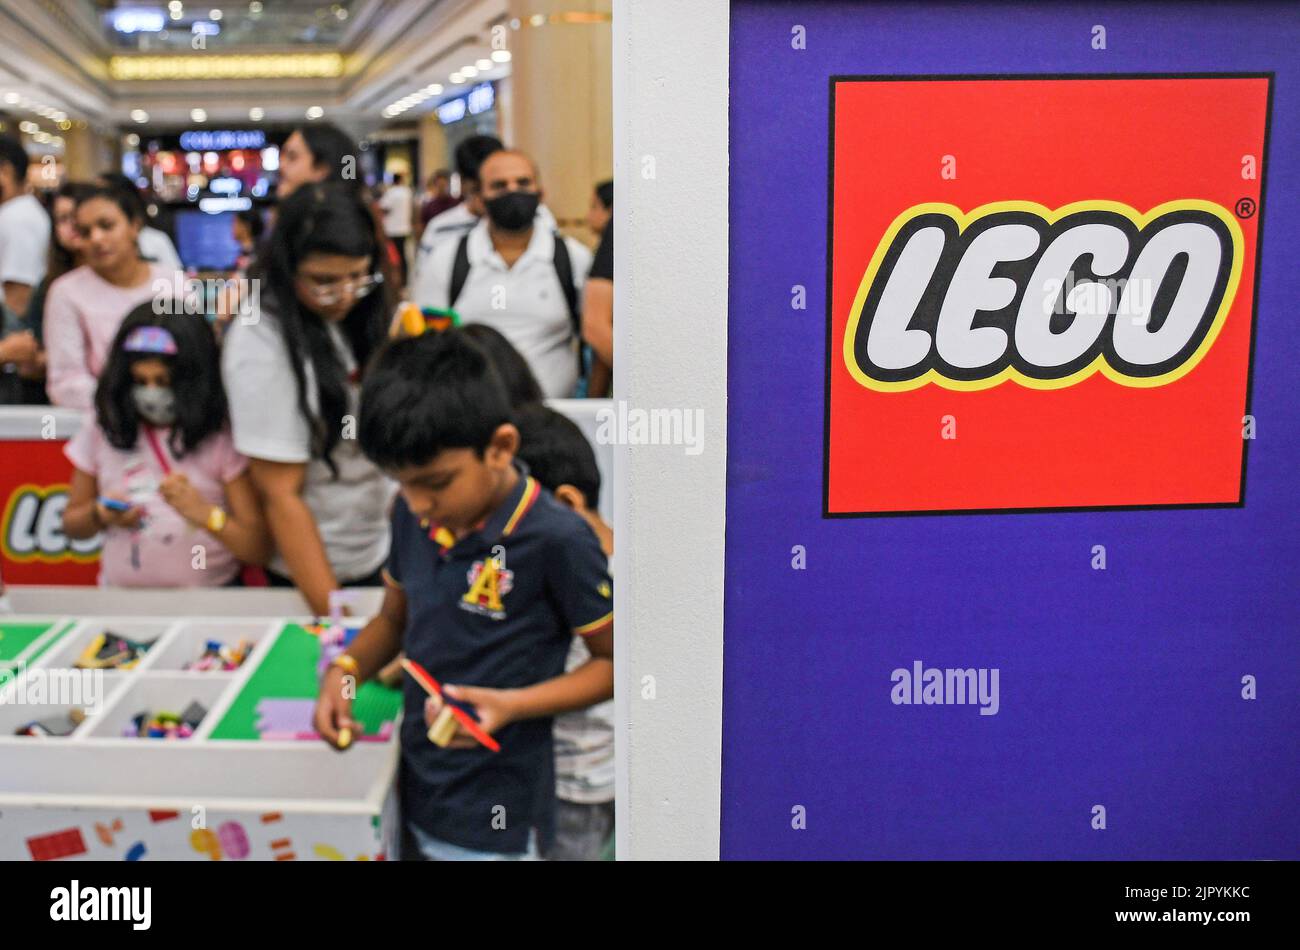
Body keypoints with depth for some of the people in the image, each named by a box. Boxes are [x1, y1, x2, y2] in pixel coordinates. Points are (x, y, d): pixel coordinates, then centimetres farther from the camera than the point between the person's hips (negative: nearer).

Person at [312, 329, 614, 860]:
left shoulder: (555, 539, -20)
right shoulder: (413, 515, -1)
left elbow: (612, 662, -10)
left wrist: (512, 705, -23)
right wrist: (345, 669, -5)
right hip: (416, 795, 6)